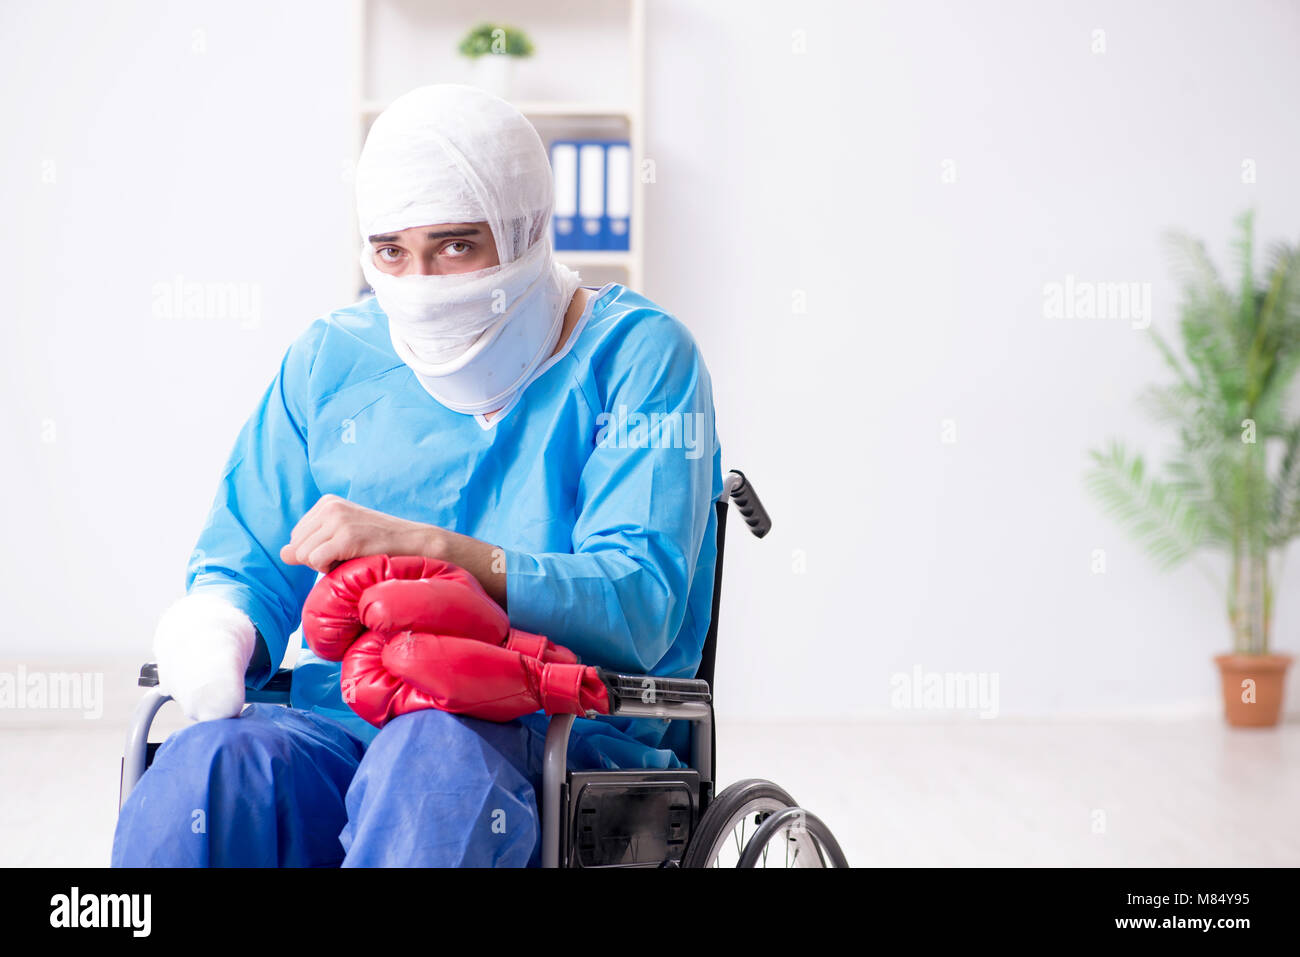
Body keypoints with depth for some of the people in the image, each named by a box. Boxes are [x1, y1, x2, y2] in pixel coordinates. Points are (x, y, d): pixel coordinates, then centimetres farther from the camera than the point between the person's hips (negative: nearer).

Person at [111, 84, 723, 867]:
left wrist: (428, 545, -24)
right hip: (343, 721, 3)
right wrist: (217, 628, -9)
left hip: (562, 737, -3)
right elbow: (248, 562, 17)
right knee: (205, 767, -31)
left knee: (437, 753, -38)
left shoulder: (636, 353, 1)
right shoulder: (329, 361, 14)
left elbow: (641, 604, -12)